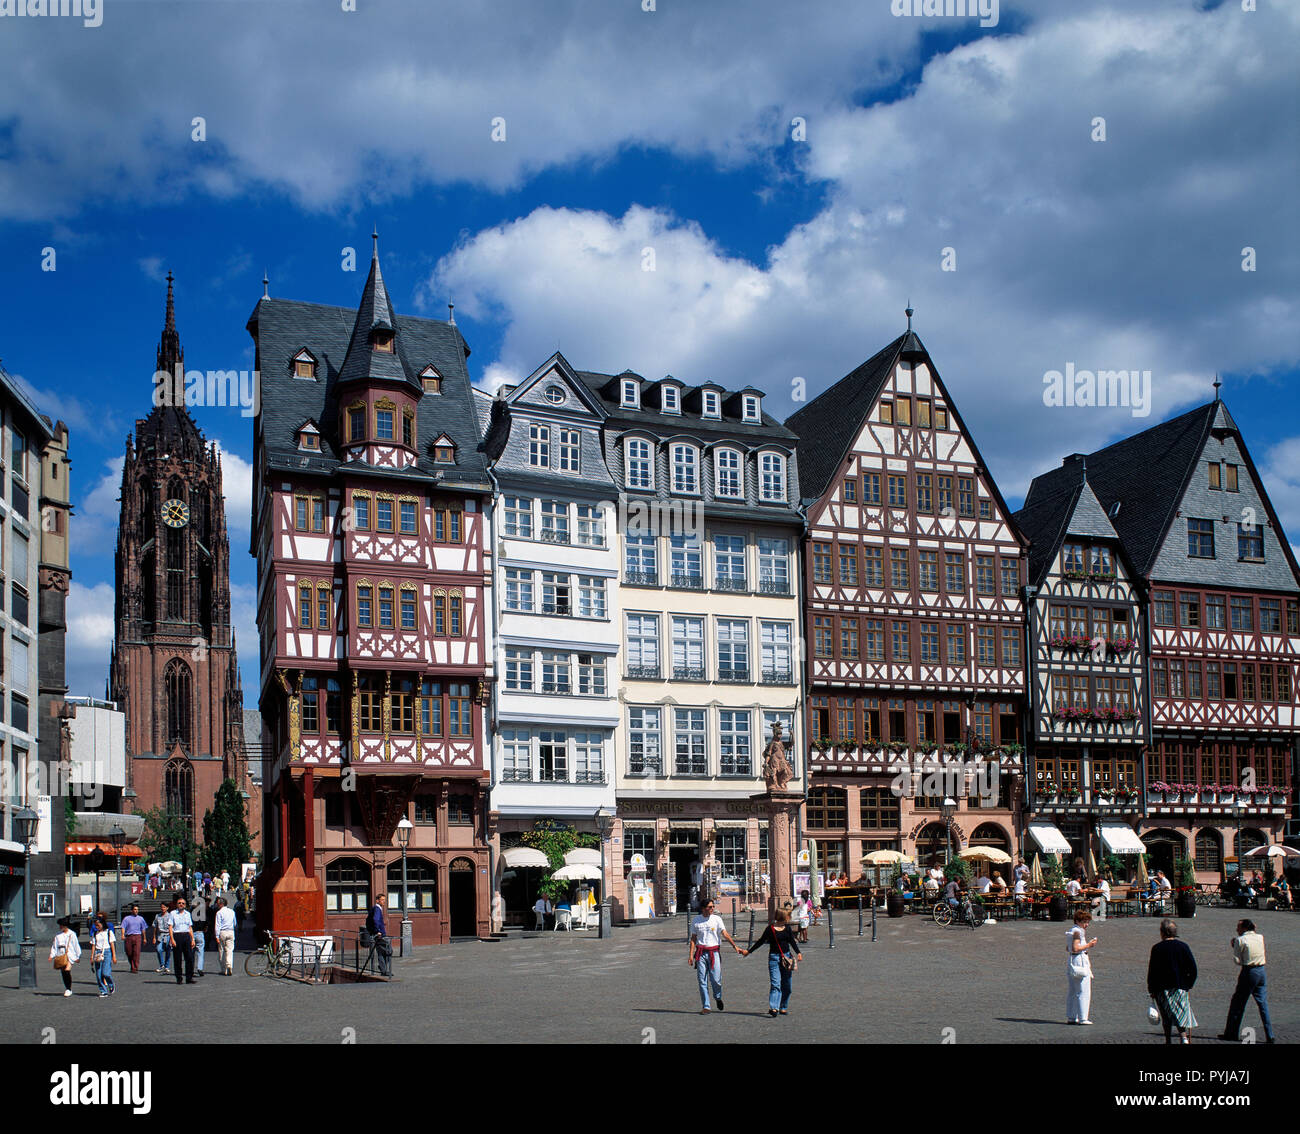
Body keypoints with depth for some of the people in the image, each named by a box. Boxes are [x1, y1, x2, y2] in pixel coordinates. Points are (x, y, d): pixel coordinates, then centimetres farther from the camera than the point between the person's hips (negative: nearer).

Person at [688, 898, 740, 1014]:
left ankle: (718, 998, 24)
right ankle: (705, 1007, 8)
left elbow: (725, 934, -6)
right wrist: (691, 954, 2)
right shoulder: (696, 921, 6)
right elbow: (693, 939, 10)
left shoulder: (717, 919, 2)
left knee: (716, 979, -6)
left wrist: (734, 946, -19)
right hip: (701, 952, 1)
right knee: (702, 981, 1)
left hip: (714, 952, -1)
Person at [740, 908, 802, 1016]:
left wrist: (798, 953, -3)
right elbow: (761, 941, 5)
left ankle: (783, 1008, 17)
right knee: (776, 984, -14)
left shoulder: (787, 928, 8)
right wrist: (748, 951, 7)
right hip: (774, 957, -4)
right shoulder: (770, 929, -3)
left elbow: (792, 942, 13)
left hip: (787, 957, 4)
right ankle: (773, 1008, -21)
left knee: (786, 985, 6)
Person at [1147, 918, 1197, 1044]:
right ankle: (1184, 1037, -18)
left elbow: (1152, 970, -4)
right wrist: (1189, 985, 11)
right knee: (1181, 1014, 4)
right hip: (1180, 987, 1)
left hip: (1162, 988, -1)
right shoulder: (1183, 946, 0)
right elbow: (1193, 968, 0)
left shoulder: (1157, 948, -4)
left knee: (1166, 1017, 12)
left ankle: (1168, 1040, 13)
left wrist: (1151, 990, 3)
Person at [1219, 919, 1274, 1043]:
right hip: (1261, 972, 5)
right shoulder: (1260, 937, 6)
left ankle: (1231, 1033, 12)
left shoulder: (1240, 940, -9)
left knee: (1237, 1004, 6)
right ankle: (1269, 1035, 3)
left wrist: (1234, 947, 4)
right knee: (1263, 1004, 8)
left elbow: (1237, 960, -10)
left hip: (1248, 972, -5)